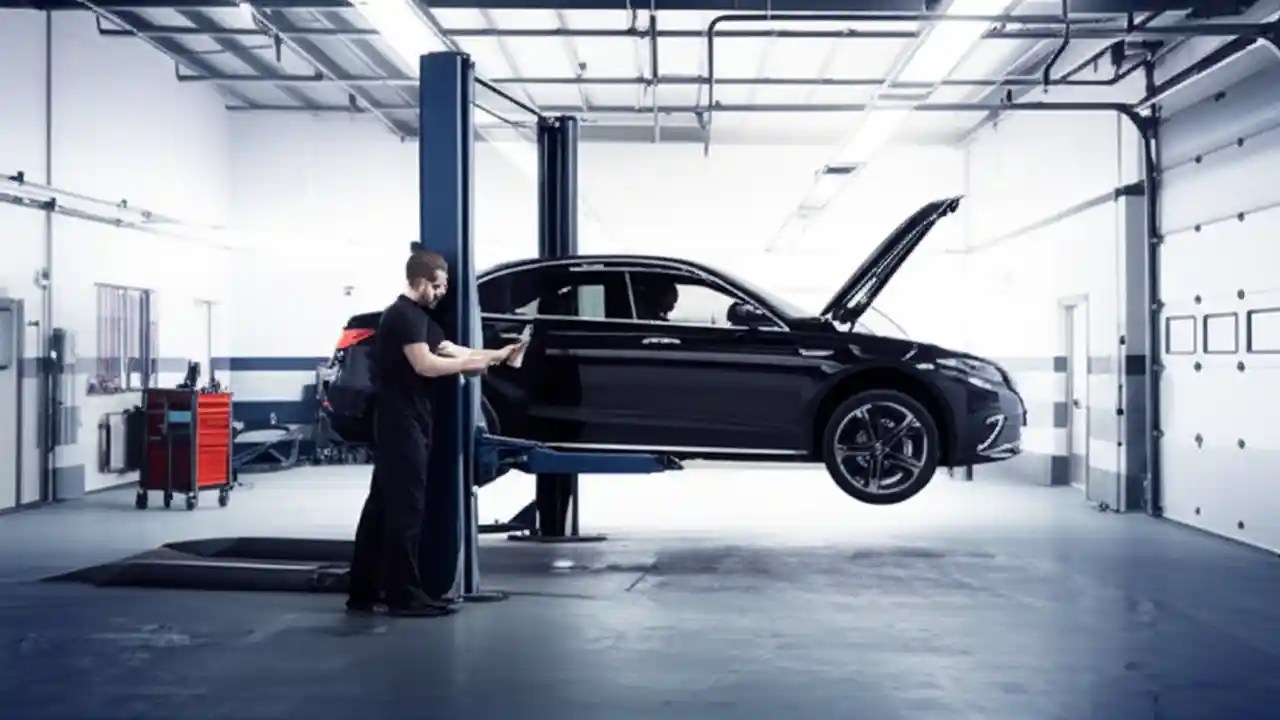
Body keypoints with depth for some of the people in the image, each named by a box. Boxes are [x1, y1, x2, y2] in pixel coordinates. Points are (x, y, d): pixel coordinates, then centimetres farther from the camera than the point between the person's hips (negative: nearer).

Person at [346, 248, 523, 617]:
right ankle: (404, 595, -4)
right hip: (402, 423, -10)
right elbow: (426, 365, -22)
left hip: (404, 423, 10)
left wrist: (495, 354, 3)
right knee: (405, 507, -7)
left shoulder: (418, 316, 19)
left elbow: (450, 350, 14)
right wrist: (472, 363, -12)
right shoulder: (404, 315, -13)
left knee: (383, 505, 11)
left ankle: (363, 591, 15)